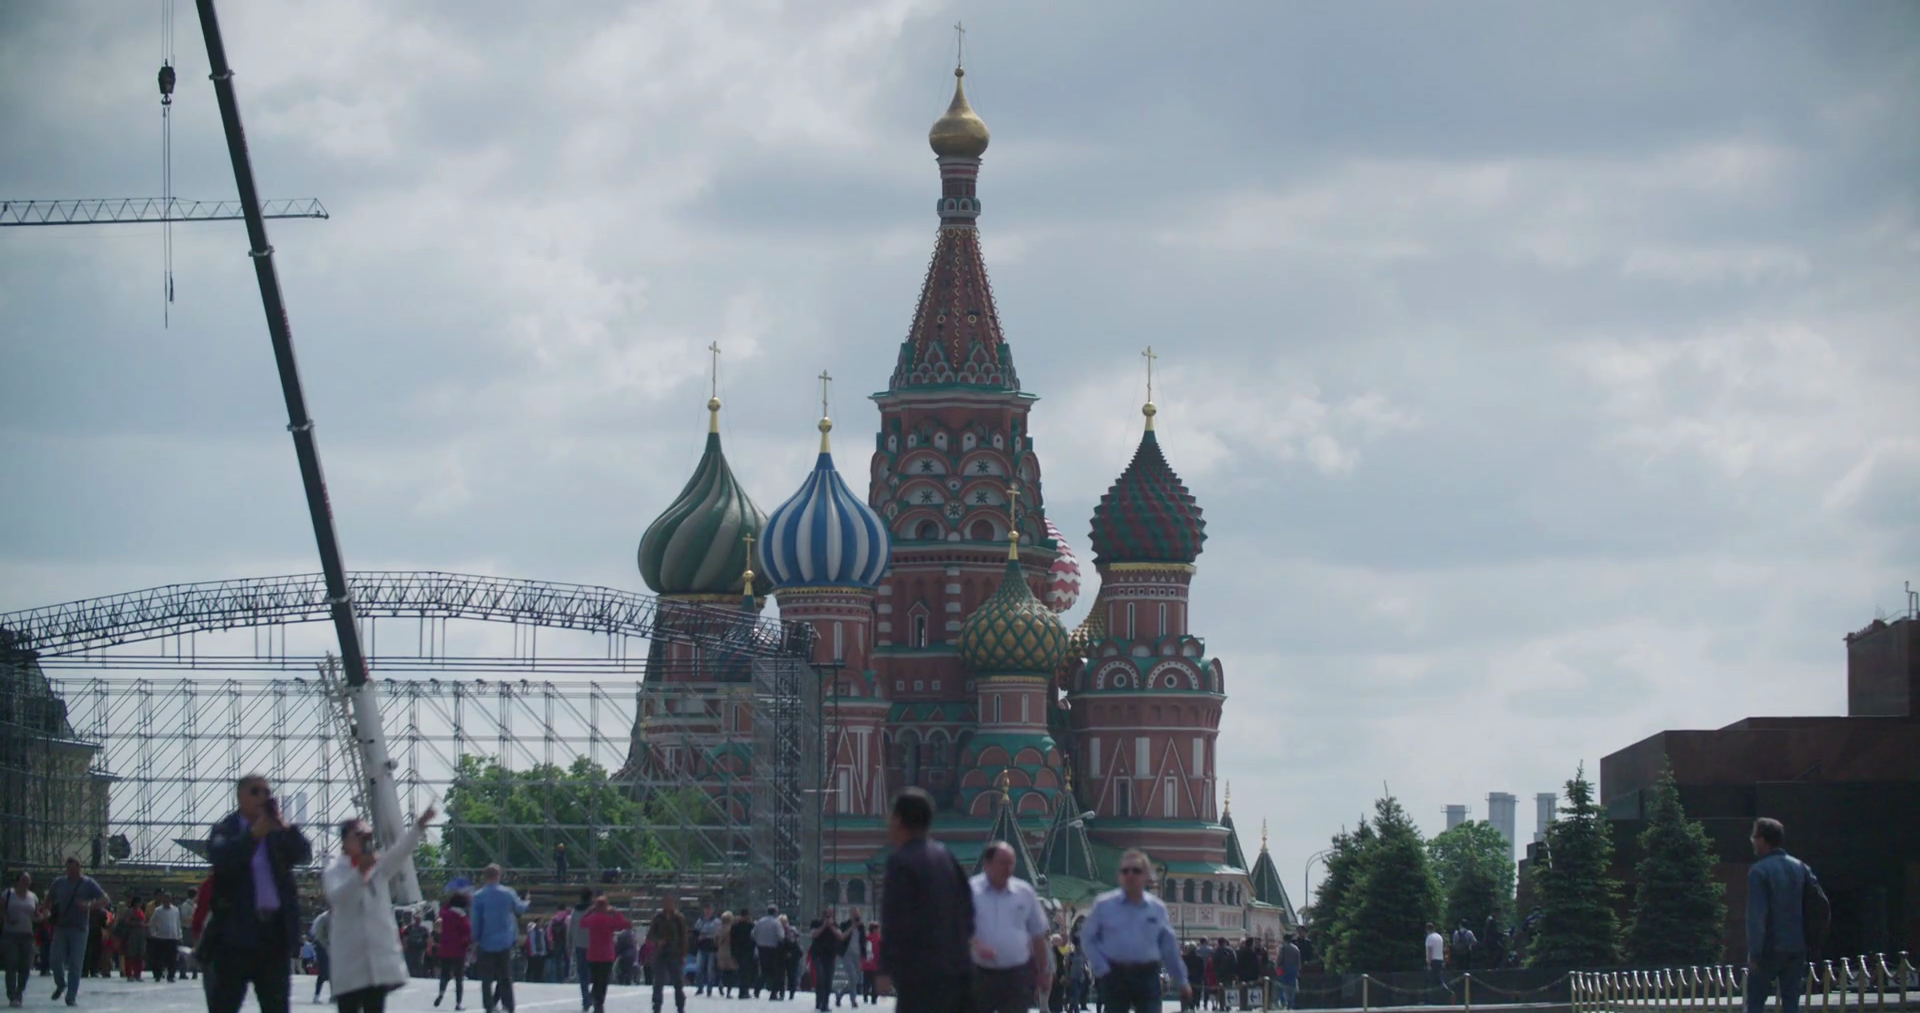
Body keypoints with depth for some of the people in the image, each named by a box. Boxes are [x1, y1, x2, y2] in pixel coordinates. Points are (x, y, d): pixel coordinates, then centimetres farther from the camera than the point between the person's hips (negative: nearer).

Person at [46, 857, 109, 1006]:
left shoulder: (88, 884, 2)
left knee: (76, 965, -4)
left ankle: (71, 997, 3)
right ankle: (61, 985, 26)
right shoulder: (59, 883, 10)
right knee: (56, 960, -3)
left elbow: (106, 899, -4)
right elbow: (49, 899, 23)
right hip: (60, 927, 3)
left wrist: (90, 905, -21)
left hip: (79, 929, -2)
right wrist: (48, 912, 1)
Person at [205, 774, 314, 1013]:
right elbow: (221, 857, -18)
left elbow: (305, 856, -2)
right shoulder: (225, 830, 2)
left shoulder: (279, 833, 11)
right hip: (236, 930, -4)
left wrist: (282, 827, -16)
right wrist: (255, 832, -24)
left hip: (275, 930, 4)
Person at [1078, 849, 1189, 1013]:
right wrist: (1101, 968, -7)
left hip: (1147, 976, 1)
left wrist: (1181, 981, 14)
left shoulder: (1157, 908, 4)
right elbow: (1088, 938, 4)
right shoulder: (1104, 905, -1)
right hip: (1115, 976, -1)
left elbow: (1169, 946, 11)